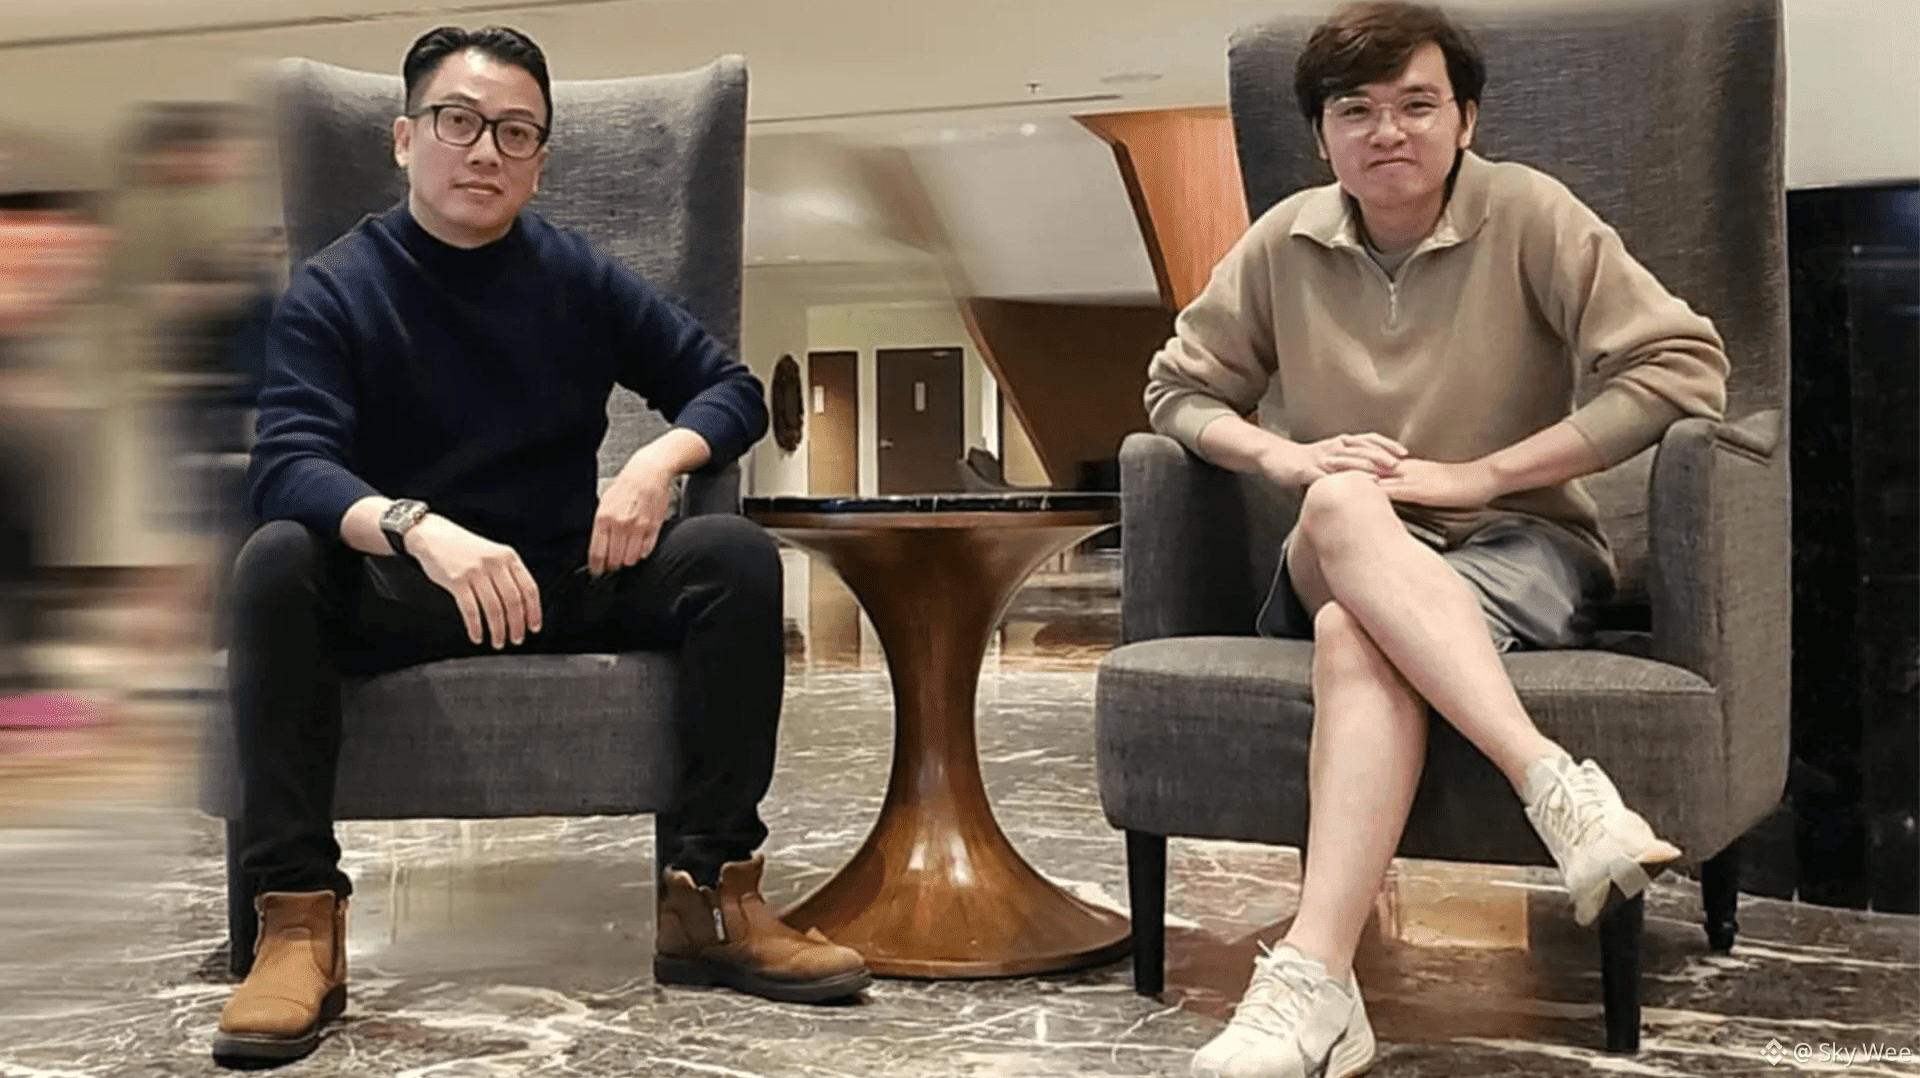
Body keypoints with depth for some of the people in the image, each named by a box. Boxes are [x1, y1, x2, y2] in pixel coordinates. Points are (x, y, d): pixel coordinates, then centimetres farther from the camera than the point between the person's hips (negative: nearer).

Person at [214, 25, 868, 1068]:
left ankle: (707, 893, -21)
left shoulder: (578, 278, 4)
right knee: (274, 564, -32)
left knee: (734, 553, -21)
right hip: (392, 592, -2)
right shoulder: (332, 292, -6)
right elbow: (287, 466, -22)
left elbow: (732, 387, 8)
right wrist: (424, 530, -43)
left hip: (571, 580, 3)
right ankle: (298, 920, -31)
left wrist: (660, 459, -16)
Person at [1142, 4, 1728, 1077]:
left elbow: (1687, 365, -11)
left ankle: (1314, 981, -49)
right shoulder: (1285, 243, 6)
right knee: (1343, 502, -36)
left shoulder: (1527, 213, -4)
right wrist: (1284, 456, -6)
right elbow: (1180, 386, 17)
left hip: (1520, 550, -3)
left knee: (1357, 631, -37)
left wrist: (1478, 475, -14)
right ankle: (1556, 784, -47)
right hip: (1344, 565, 3)